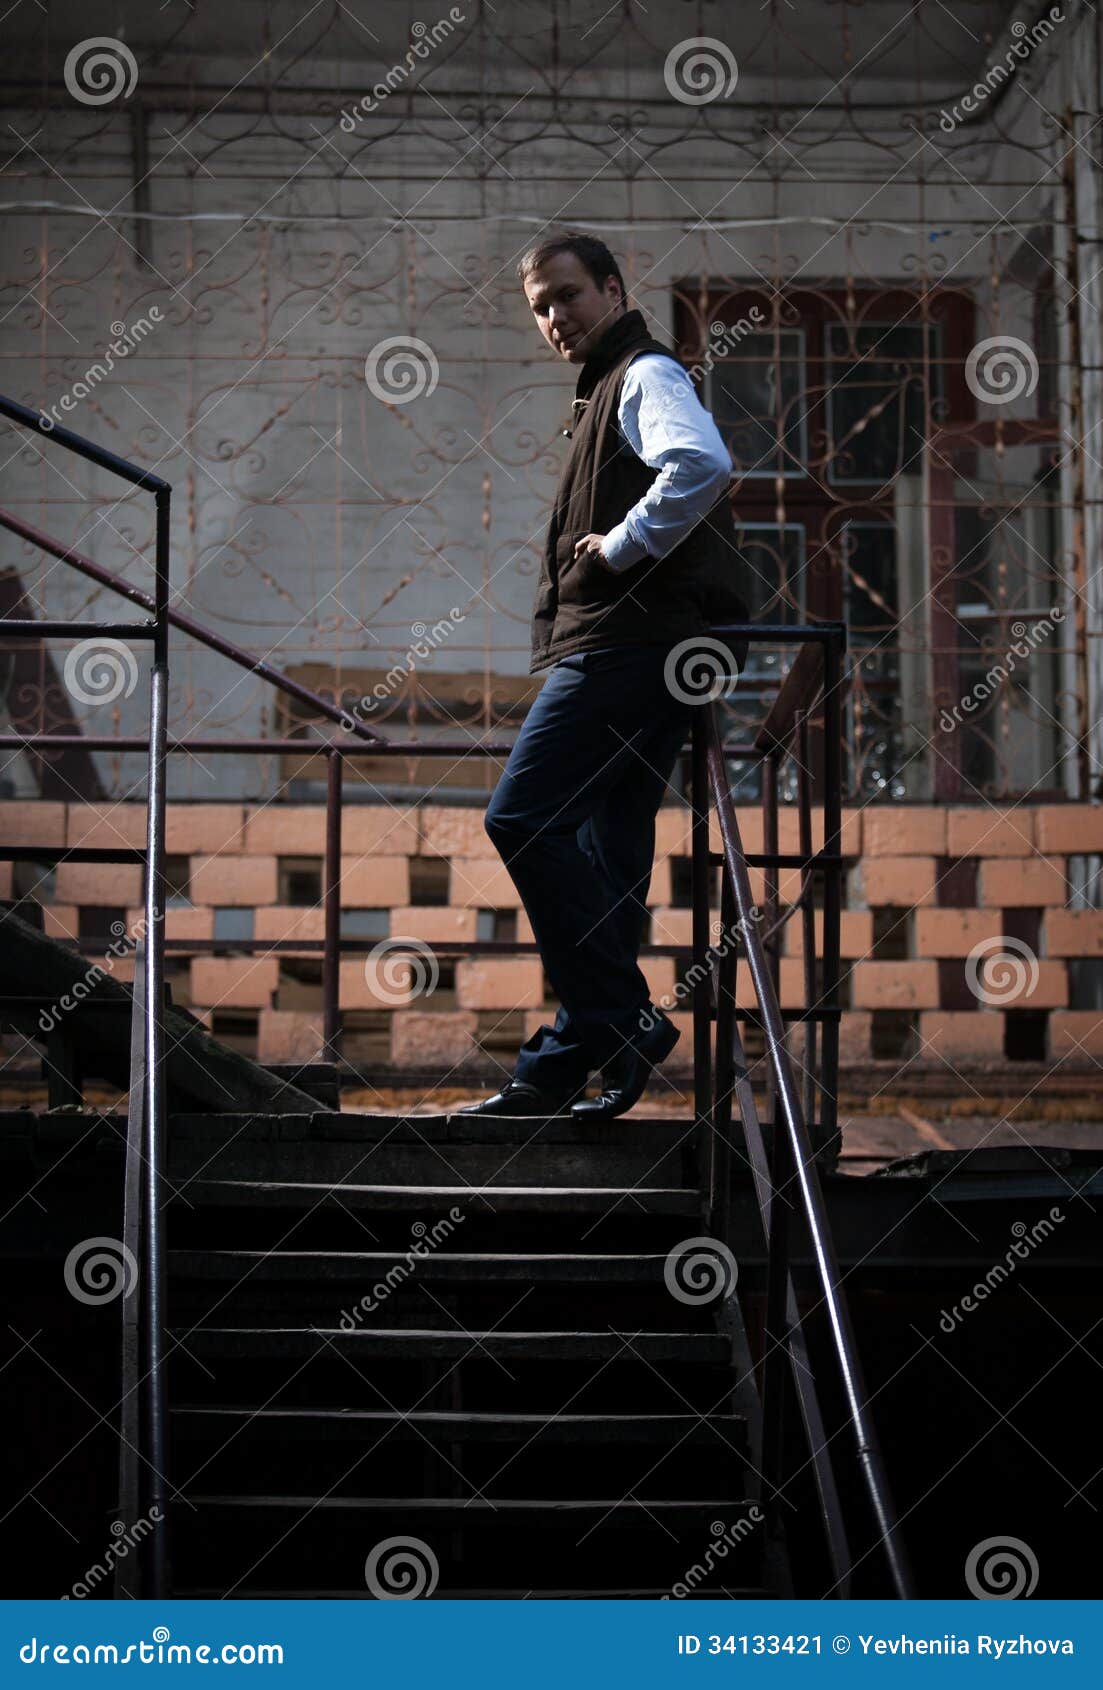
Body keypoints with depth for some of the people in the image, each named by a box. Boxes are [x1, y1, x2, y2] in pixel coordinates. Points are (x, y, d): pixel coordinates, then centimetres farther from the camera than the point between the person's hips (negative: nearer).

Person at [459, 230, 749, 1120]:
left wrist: (621, 547, -17)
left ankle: (621, 1021, -15)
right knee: (606, 853, 7)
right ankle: (568, 1064, 9)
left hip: (632, 638, -10)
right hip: (627, 646, 10)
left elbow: (702, 463, -25)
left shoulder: (647, 373, -3)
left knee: (523, 817, -15)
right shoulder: (608, 390, 28)